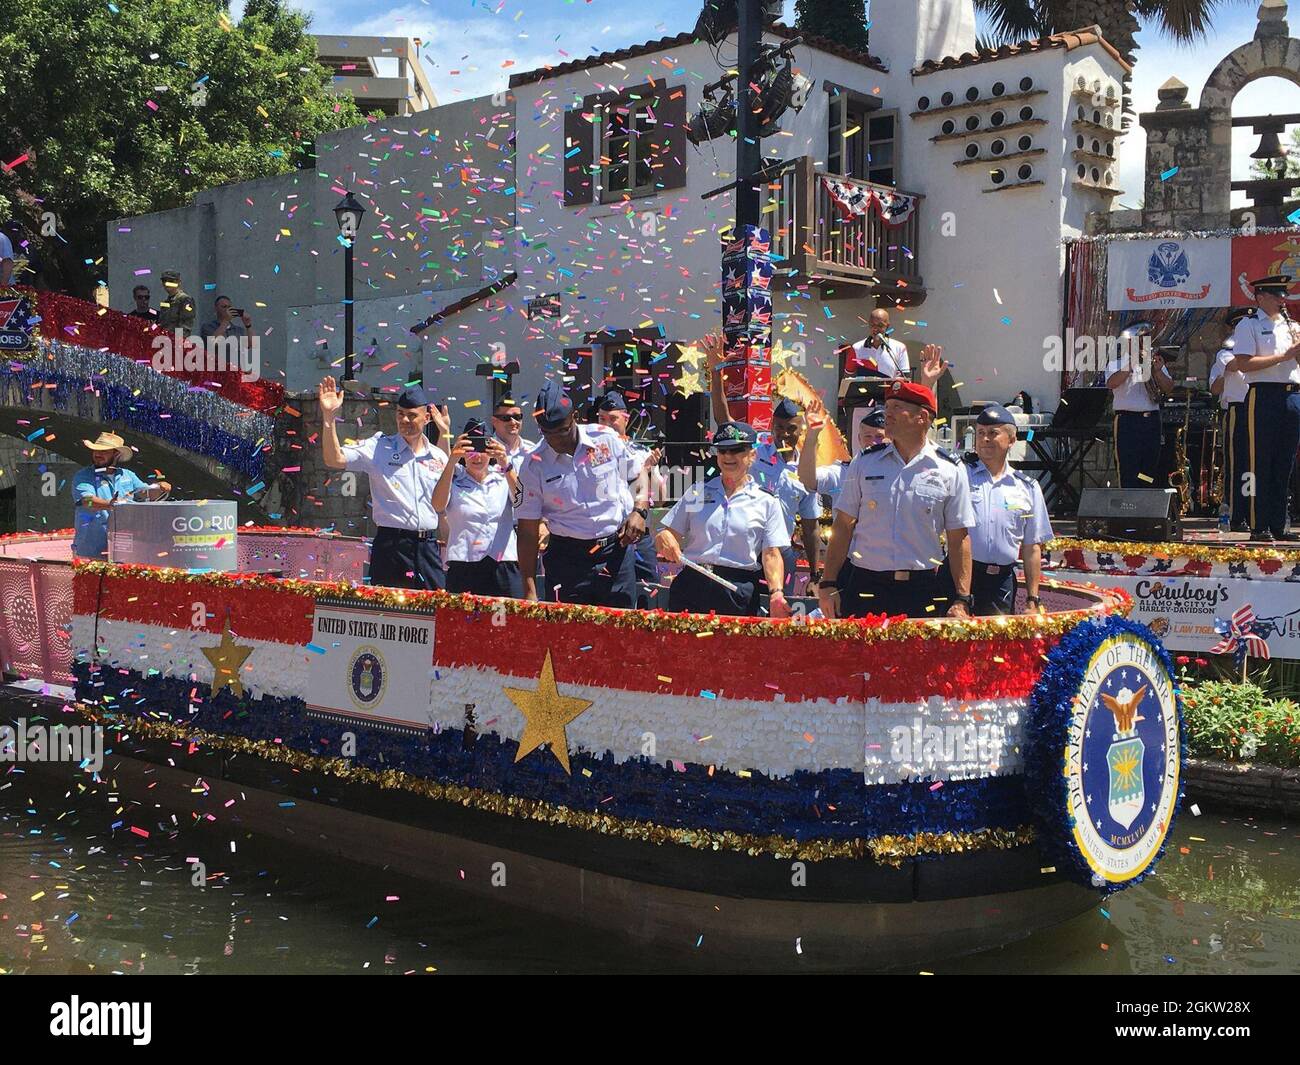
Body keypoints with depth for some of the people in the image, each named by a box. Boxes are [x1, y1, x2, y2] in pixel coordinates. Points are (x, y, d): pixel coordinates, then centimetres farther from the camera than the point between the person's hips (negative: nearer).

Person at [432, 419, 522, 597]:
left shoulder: (503, 478, 12)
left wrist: (506, 465, -24)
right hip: (463, 568, -1)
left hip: (504, 568, 1)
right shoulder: (453, 481, 8)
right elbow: (438, 505, -13)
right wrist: (451, 462, -24)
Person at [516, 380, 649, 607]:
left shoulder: (607, 439, -1)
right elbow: (528, 532, -3)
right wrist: (530, 591, -7)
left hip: (617, 551, 1)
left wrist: (639, 510, -8)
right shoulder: (534, 465, -4)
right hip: (568, 559, -1)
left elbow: (639, 477, 13)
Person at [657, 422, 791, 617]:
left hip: (739, 593, -2)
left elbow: (771, 554, 1)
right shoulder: (697, 492, 14)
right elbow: (670, 532, 15)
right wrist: (665, 539, -9)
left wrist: (776, 593, -15)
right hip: (692, 587, 2)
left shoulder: (767, 503, 7)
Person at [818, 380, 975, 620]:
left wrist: (961, 600, -3)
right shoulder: (864, 463, 6)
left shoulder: (950, 471, 3)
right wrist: (828, 585, -1)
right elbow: (843, 526, 6)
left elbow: (959, 538, 3)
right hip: (864, 589, 1)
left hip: (922, 590, -1)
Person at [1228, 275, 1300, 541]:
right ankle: (1259, 527, -2)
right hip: (1264, 396, -6)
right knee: (1260, 464, -4)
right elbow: (1243, 364, -13)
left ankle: (1278, 525, 13)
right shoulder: (1248, 325, 0)